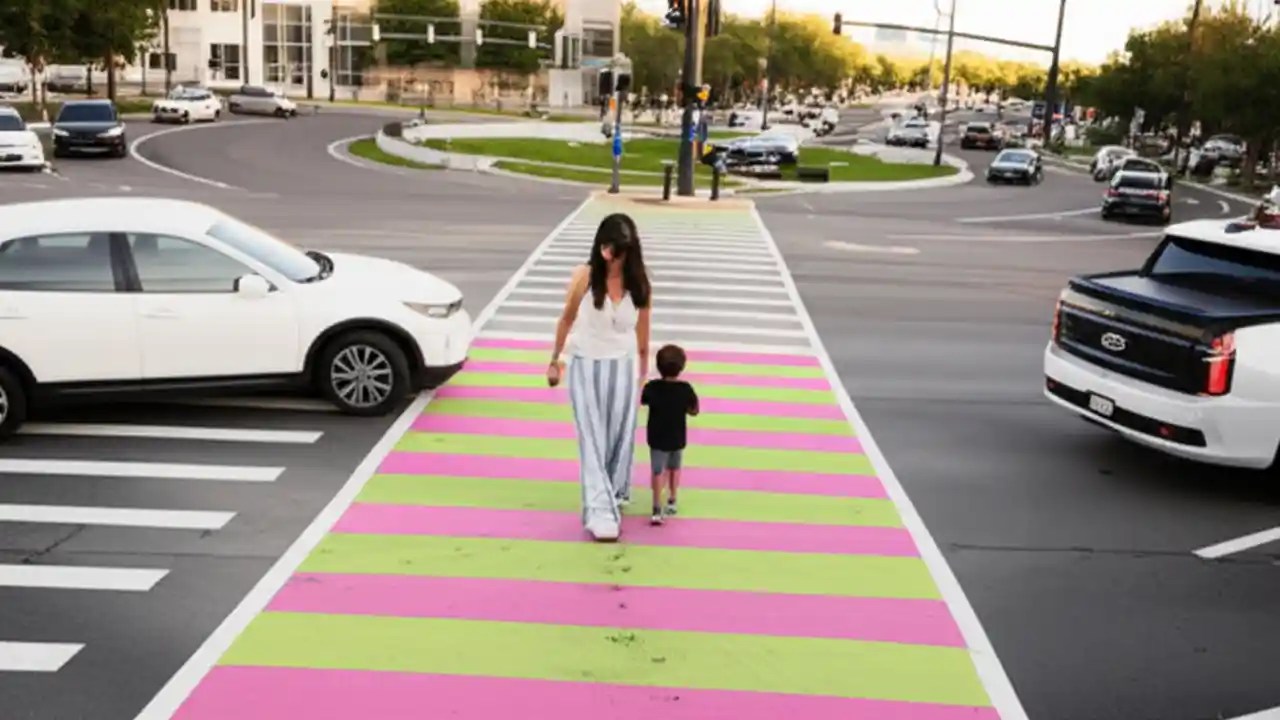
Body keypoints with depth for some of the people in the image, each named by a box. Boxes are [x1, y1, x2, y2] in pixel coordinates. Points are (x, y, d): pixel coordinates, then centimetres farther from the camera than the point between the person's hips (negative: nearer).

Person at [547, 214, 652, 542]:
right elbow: (567, 320, 3)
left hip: (622, 369, 2)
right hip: (586, 367, -2)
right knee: (593, 442, -4)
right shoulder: (585, 276, -12)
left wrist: (642, 378, 9)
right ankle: (600, 512, -5)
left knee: (620, 439, 8)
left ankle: (613, 500, 27)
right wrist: (554, 360, 10)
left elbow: (642, 336, 4)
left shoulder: (639, 285, -7)